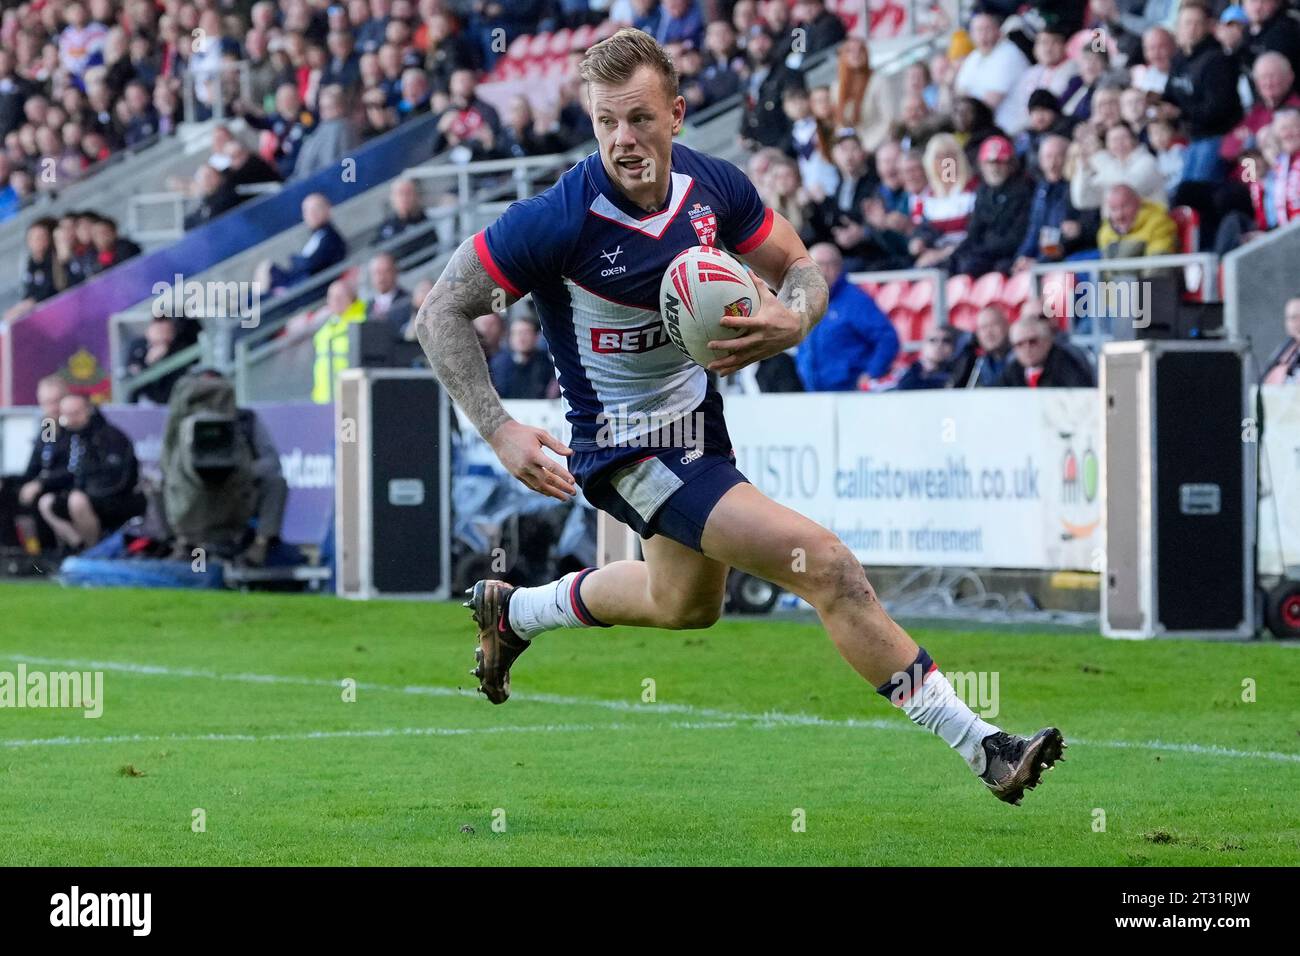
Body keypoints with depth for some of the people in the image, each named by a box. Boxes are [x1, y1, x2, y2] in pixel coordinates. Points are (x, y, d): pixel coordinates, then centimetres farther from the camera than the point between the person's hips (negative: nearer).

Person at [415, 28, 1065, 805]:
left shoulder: (712, 185, -10)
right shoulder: (560, 220, -25)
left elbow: (801, 267, 4)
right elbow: (442, 314, -18)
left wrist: (789, 320, -19)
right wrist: (501, 432, -26)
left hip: (697, 418, 8)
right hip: (626, 450, -8)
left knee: (684, 604, 32)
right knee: (823, 563, -20)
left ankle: (512, 611, 53)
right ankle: (981, 747, -15)